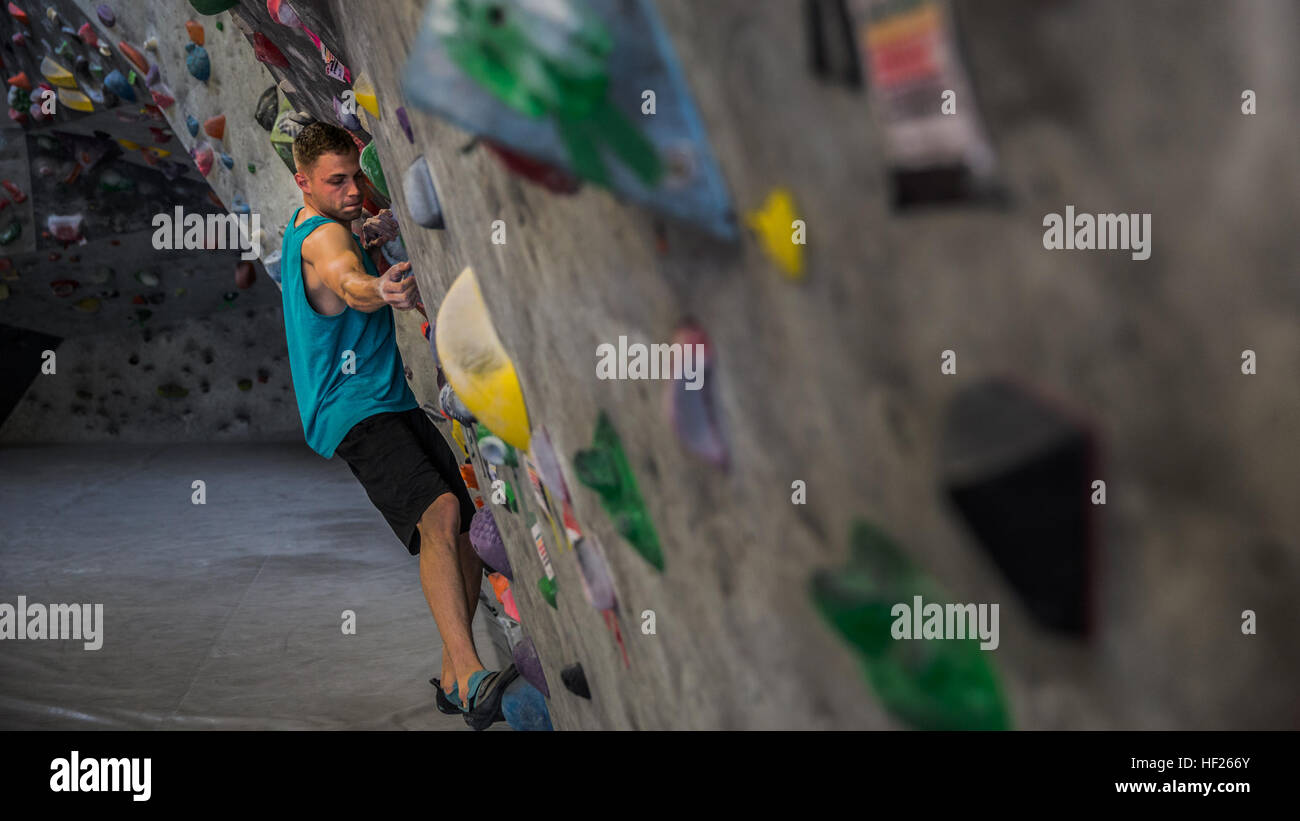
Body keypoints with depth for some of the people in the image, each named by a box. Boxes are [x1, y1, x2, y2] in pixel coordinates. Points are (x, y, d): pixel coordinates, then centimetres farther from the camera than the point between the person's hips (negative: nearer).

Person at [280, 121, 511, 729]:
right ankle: (469, 675, -42)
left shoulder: (311, 228, 19)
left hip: (393, 404, 10)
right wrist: (379, 289, -59)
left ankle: (454, 678, 15)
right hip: (354, 411, -10)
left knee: (461, 533, 6)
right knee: (439, 512, -31)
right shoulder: (323, 238, -12)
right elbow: (349, 284, -38)